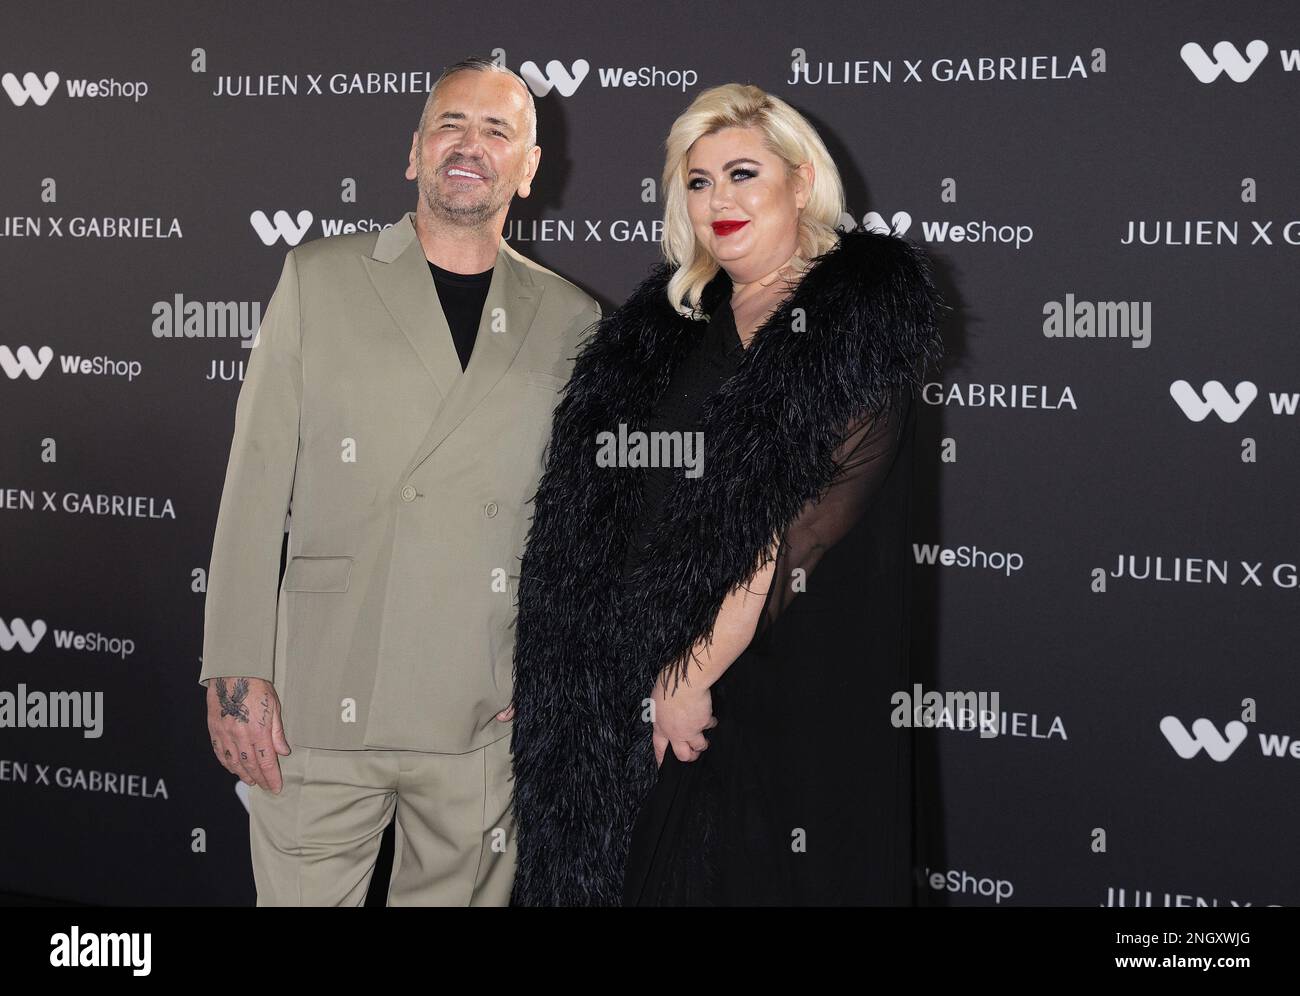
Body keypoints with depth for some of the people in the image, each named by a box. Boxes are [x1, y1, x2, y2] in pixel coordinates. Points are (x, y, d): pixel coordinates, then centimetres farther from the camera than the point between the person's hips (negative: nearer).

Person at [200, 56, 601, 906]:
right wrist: (237, 672, -5)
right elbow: (256, 485, 1)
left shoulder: (570, 318, 9)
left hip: (487, 719, 1)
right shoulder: (319, 280, 6)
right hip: (321, 708, -1)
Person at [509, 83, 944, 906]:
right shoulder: (662, 328, 12)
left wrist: (693, 671, -15)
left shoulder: (867, 319, -5)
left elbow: (806, 522, -14)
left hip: (798, 695, -5)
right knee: (664, 875, 8)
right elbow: (597, 514, 11)